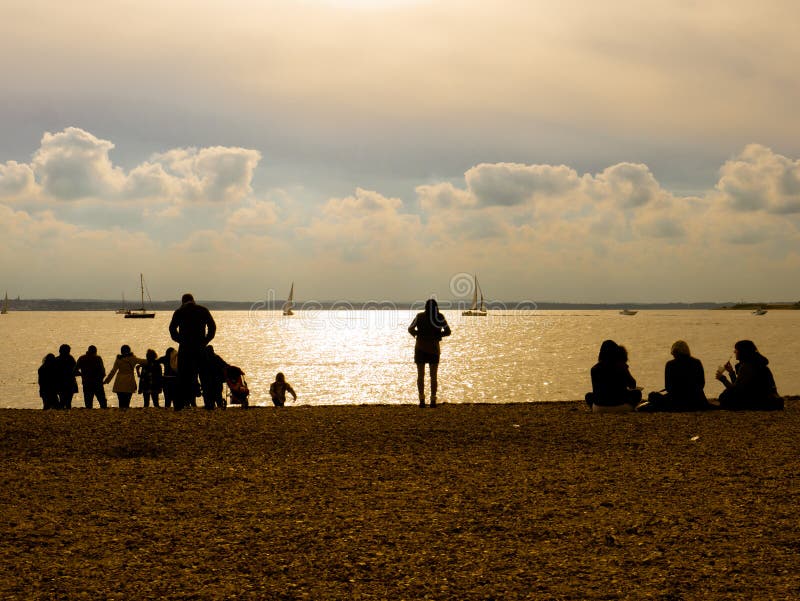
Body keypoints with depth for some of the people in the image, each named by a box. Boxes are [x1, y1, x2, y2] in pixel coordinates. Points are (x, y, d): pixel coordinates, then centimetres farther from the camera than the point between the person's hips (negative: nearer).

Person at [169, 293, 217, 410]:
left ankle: (179, 405, 2)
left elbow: (172, 328, -5)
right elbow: (212, 327, 1)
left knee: (183, 377, 5)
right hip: (200, 348, 0)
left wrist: (181, 340, 1)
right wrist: (205, 341, 4)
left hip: (184, 348, 0)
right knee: (205, 376, 6)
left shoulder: (179, 312, 5)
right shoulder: (203, 310, 8)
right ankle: (209, 404, 2)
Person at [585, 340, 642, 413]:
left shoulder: (594, 369, -2)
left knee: (589, 396, 33)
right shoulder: (621, 367, -6)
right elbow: (632, 385, 10)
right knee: (637, 393, 26)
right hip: (621, 408, 0)